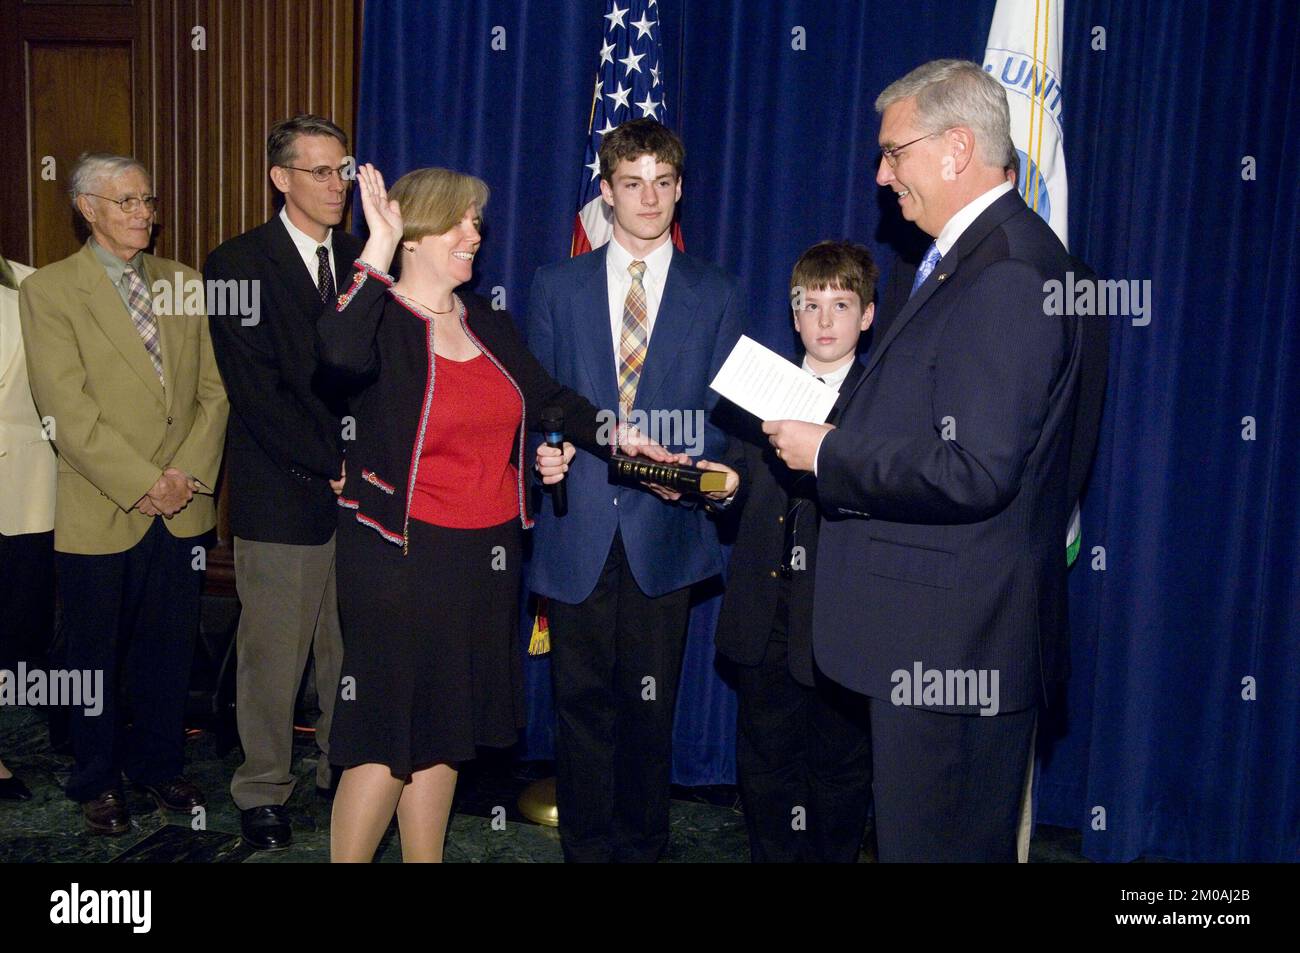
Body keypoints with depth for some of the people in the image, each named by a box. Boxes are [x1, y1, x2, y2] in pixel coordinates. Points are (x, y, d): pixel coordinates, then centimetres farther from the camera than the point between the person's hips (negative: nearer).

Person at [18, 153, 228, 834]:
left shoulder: (184, 283, 10)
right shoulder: (49, 290, -3)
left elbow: (214, 389, 6)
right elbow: (67, 407, -12)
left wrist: (189, 472, -7)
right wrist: (141, 484, -15)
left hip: (182, 510, 4)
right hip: (100, 515, -3)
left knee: (169, 652, 13)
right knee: (95, 658, 10)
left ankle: (159, 765, 31)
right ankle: (97, 782, 28)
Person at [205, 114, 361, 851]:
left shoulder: (365, 259, 12)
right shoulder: (238, 264, -2)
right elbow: (256, 390, -9)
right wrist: (330, 464, -13)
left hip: (363, 487, 4)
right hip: (283, 494, -3)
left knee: (354, 650, 8)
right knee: (274, 652, 4)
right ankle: (264, 791, 21)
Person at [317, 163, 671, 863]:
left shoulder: (487, 323, 11)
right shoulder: (381, 319, -10)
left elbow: (548, 398, 16)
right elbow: (340, 352, -33)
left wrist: (616, 437, 5)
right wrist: (377, 252, -30)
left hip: (487, 556, 7)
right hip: (400, 557, -6)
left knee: (443, 729, 16)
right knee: (388, 733, -1)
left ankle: (426, 856, 29)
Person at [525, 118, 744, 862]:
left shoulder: (717, 296, 8)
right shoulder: (558, 286, 9)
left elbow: (723, 412, 4)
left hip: (664, 530, 0)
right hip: (579, 529, 1)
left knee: (651, 708, 8)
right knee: (582, 704, 7)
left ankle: (643, 848, 24)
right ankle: (586, 848, 22)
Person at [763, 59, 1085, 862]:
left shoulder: (1006, 275, -20)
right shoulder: (975, 257, 14)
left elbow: (972, 473, -26)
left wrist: (827, 455, -16)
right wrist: (838, 426, 5)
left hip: (952, 636, -10)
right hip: (940, 625, 10)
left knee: (936, 840, 5)